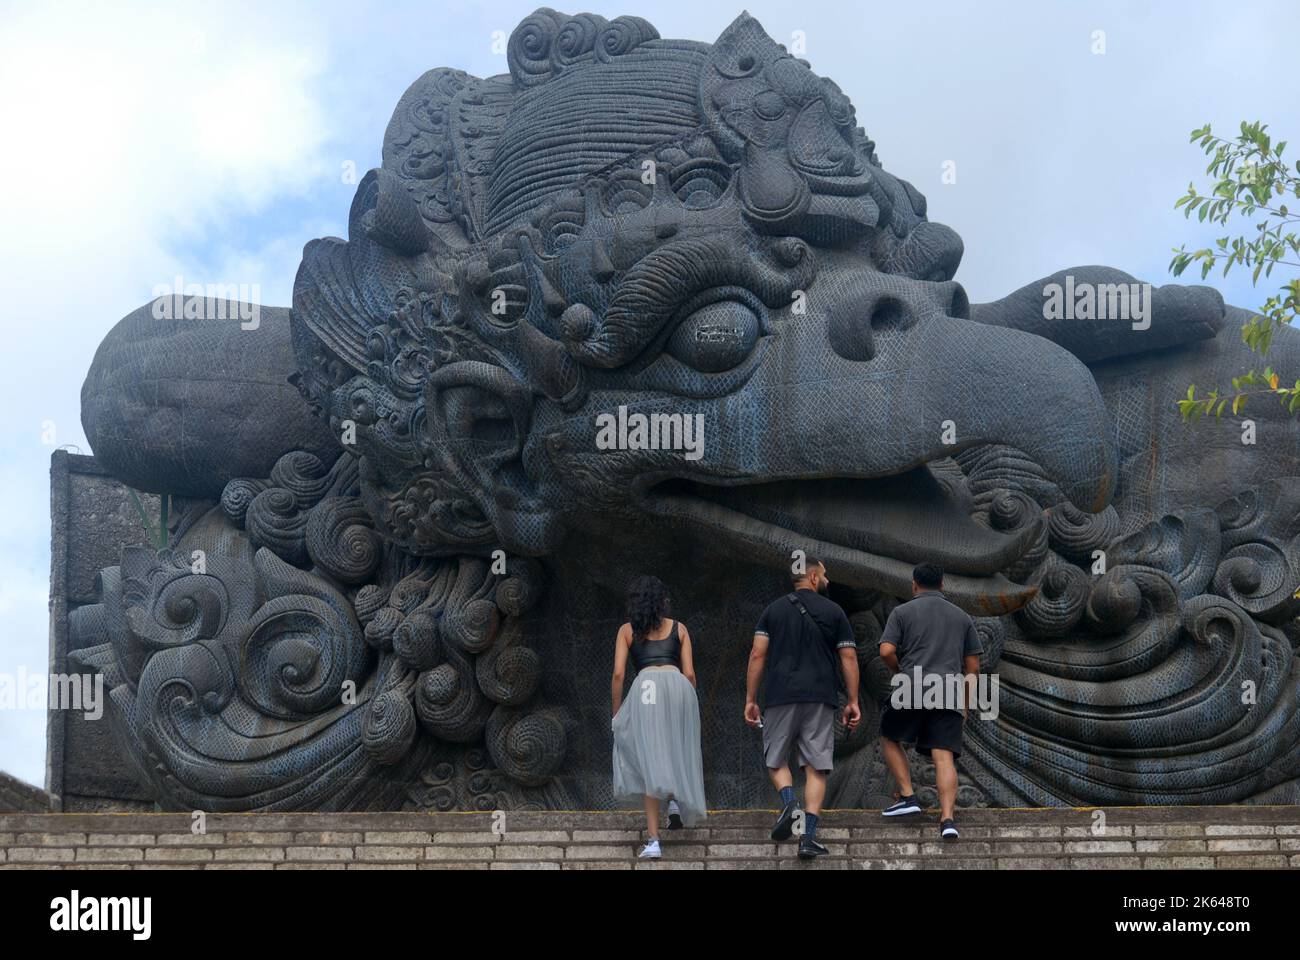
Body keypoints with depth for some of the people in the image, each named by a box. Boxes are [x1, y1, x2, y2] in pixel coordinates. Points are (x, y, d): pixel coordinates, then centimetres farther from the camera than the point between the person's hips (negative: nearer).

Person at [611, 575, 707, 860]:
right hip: (678, 685, 1)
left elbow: (618, 673, 10)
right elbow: (689, 673, 14)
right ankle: (675, 800, 2)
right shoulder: (679, 628, 21)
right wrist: (689, 705, 25)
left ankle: (653, 840, -5)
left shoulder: (627, 630, 19)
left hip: (646, 687, -1)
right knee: (677, 749, 26)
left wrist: (616, 713, 16)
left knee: (650, 761, 0)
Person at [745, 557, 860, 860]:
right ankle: (809, 837, -5)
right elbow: (849, 658, 4)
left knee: (777, 758, 15)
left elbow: (757, 655, 2)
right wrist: (853, 702, 9)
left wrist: (750, 699, 5)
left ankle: (789, 805, -13)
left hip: (781, 697, 1)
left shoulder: (773, 610, 9)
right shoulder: (833, 612, 7)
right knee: (816, 766, 3)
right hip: (820, 698, 0)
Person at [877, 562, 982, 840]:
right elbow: (973, 666, 15)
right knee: (944, 757, -4)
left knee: (889, 738, 20)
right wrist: (966, 705, 21)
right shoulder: (962, 617, 17)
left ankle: (908, 796, 8)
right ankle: (947, 818, -19)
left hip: (911, 692, -2)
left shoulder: (902, 612, 7)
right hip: (949, 694, 2)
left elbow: (886, 651, -6)